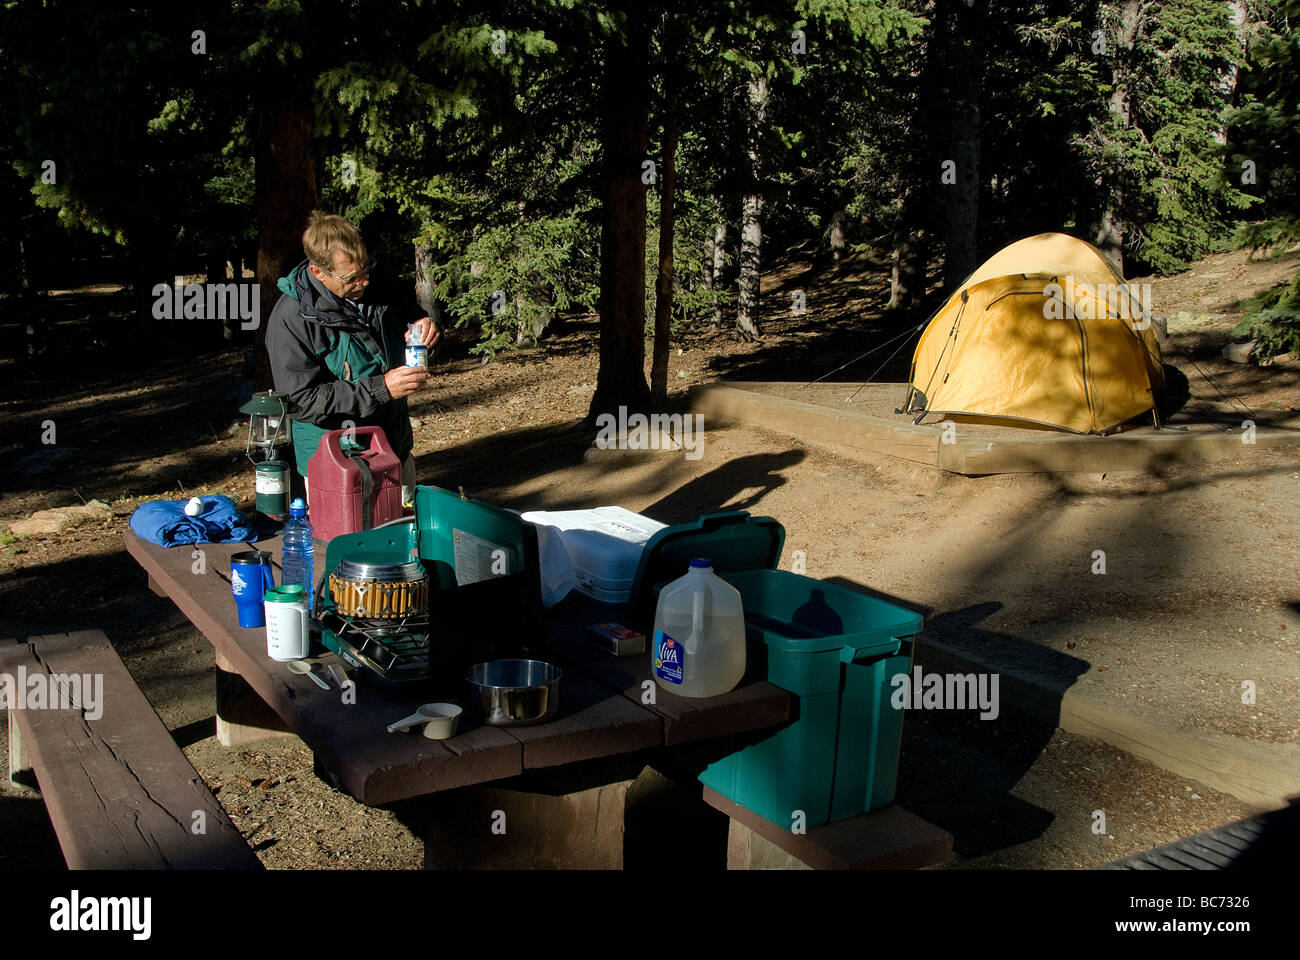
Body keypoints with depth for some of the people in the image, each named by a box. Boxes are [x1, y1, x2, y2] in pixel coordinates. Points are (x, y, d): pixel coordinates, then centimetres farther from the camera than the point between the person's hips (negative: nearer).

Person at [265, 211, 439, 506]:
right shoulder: (290, 320, -21)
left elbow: (408, 312, 18)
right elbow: (305, 399, -24)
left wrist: (421, 325, -9)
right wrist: (382, 388, -31)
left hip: (395, 446, 6)